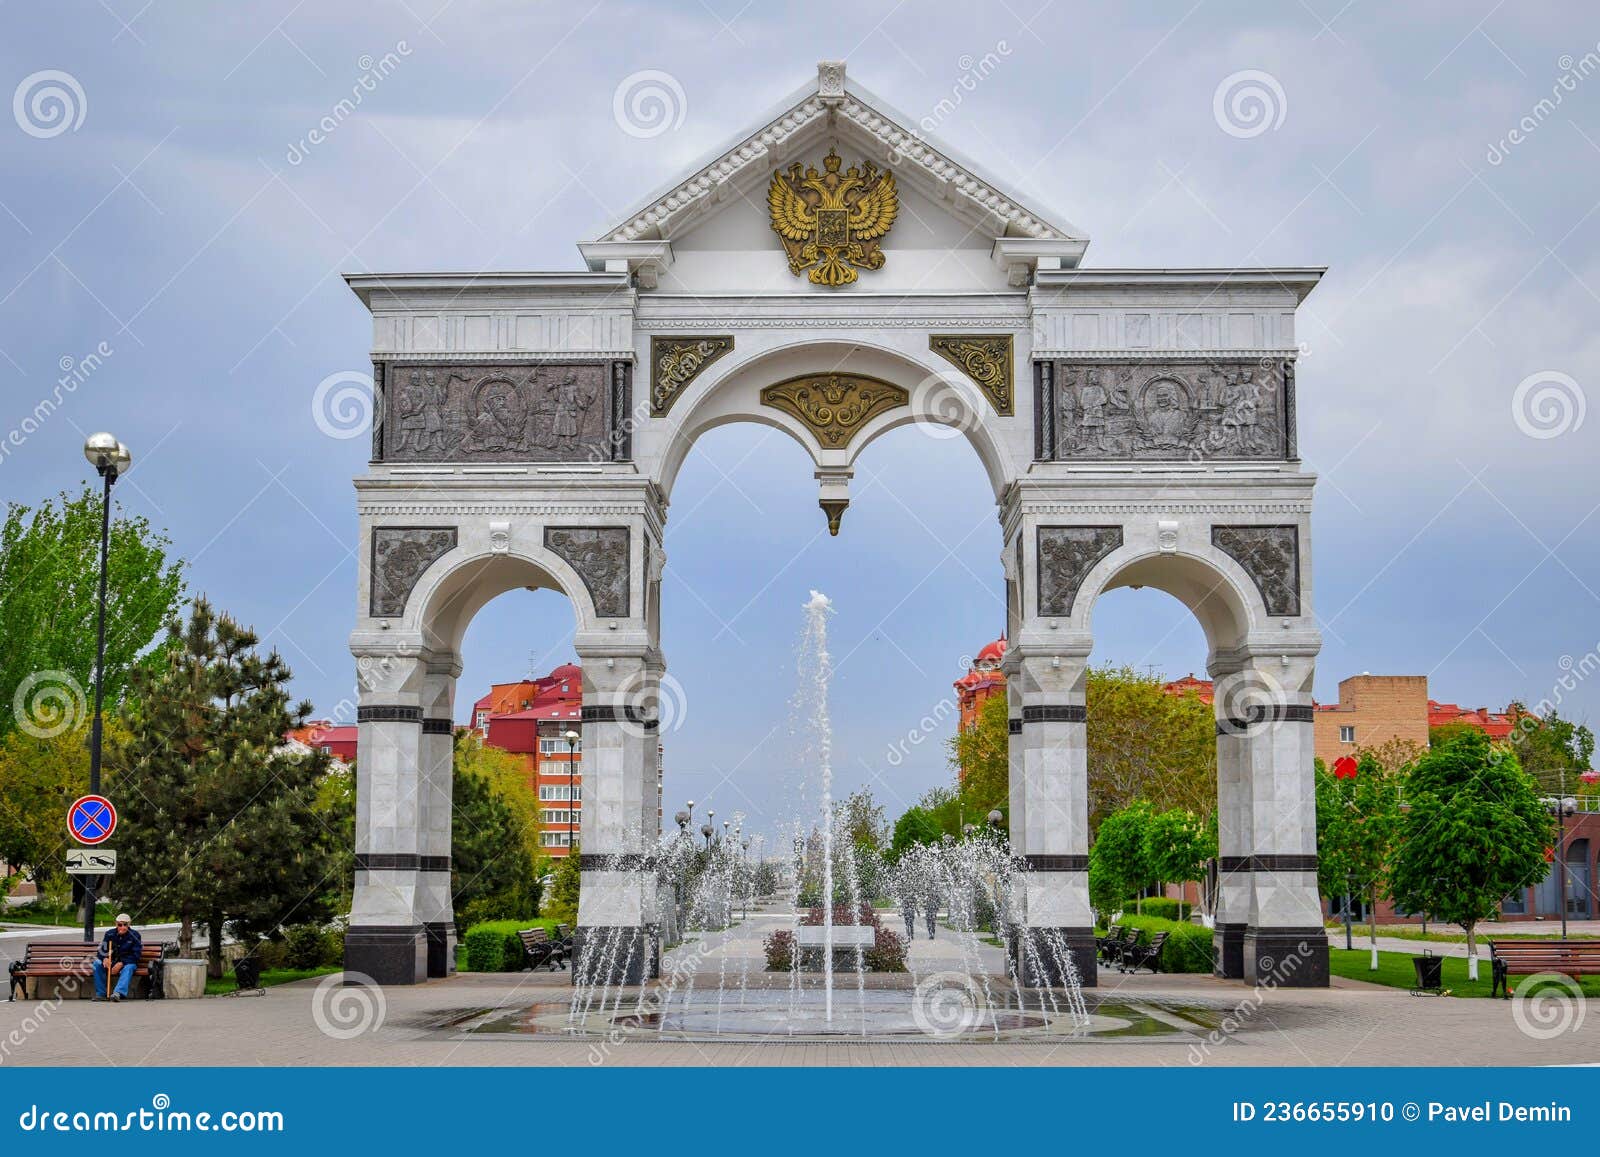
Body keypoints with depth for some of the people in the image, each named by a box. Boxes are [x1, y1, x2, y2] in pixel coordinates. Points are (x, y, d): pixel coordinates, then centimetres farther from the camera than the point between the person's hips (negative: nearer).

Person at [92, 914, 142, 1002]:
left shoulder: (134, 936, -6)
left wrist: (121, 963, -25)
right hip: (111, 962, 3)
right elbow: (102, 950, 0)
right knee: (97, 963, -23)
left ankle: (118, 993, -55)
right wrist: (105, 958, -25)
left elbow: (135, 955, -11)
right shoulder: (110, 934, 2)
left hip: (127, 962, -3)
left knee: (128, 968, -37)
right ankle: (100, 993, -21)